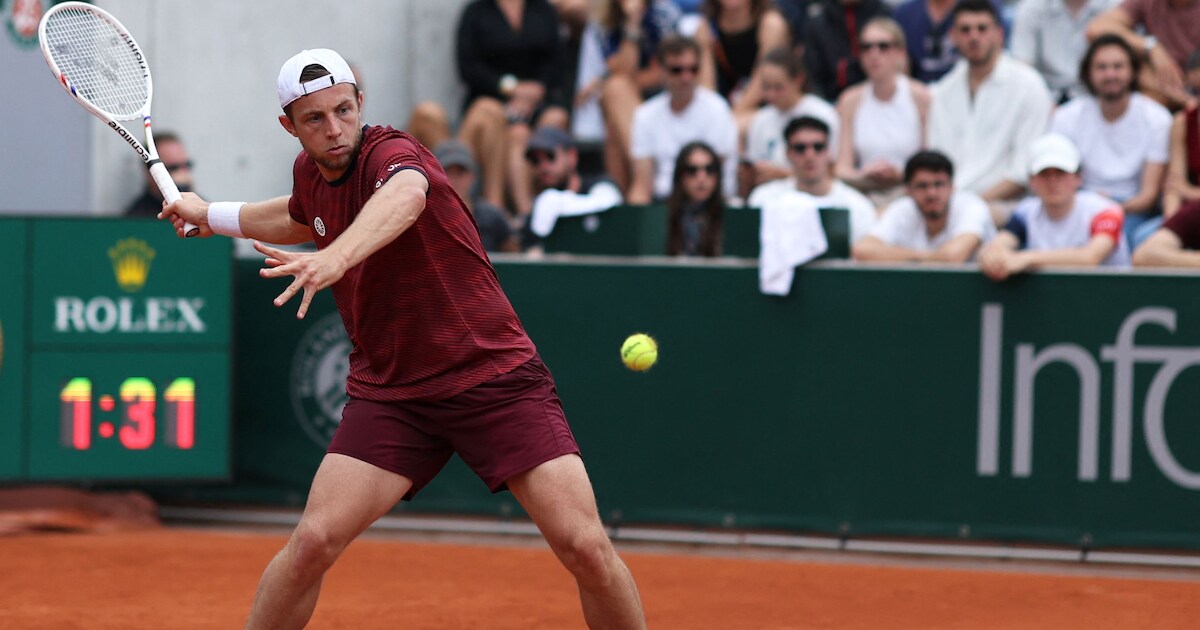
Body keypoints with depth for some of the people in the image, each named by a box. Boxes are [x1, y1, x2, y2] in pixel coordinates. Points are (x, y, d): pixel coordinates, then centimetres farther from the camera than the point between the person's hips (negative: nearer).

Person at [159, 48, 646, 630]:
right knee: (315, 540, -13)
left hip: (494, 378, -5)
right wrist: (213, 215, 34)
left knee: (585, 547, -16)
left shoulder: (392, 152, -17)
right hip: (389, 394, 5)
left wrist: (334, 259, -63)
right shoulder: (310, 173, 4)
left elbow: (405, 199, -46)